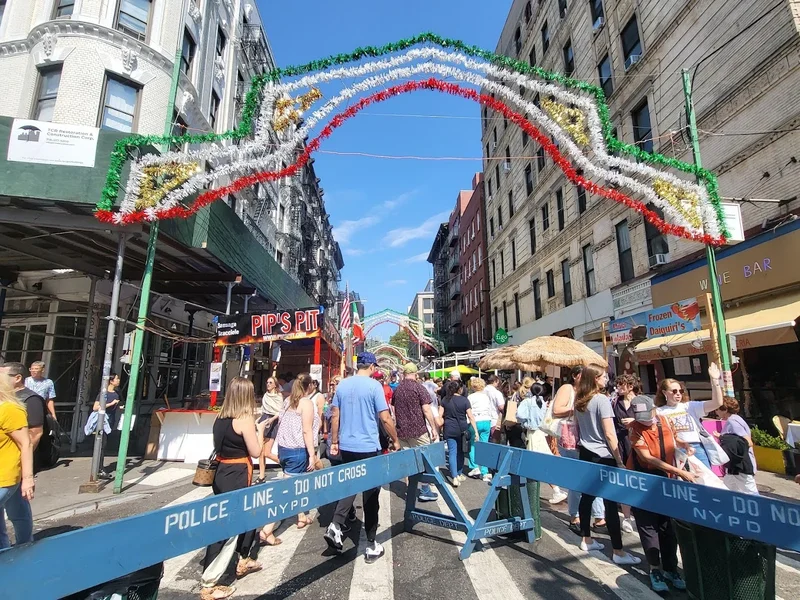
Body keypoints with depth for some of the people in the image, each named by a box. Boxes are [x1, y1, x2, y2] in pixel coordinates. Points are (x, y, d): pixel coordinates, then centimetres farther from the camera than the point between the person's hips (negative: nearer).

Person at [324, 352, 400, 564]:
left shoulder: (342, 385, 3)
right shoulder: (374, 385, -12)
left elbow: (334, 415, 6)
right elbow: (385, 418, -13)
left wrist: (334, 442, 15)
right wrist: (395, 440, 1)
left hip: (346, 447, 5)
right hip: (368, 448, -5)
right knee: (370, 493, 7)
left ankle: (336, 525, 9)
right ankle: (371, 546, 16)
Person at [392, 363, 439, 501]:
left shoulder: (397, 389, 7)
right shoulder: (419, 387, -10)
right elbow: (426, 410, -13)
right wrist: (434, 428, -7)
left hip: (401, 430, 5)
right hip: (418, 430, -5)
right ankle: (425, 490, 12)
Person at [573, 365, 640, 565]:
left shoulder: (579, 401, 6)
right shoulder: (602, 399, -16)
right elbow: (609, 434, -17)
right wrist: (619, 461, -12)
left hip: (585, 454, 7)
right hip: (603, 457, -7)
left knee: (587, 495, 15)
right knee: (611, 502, -1)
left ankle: (586, 540, 26)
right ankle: (618, 552, 6)